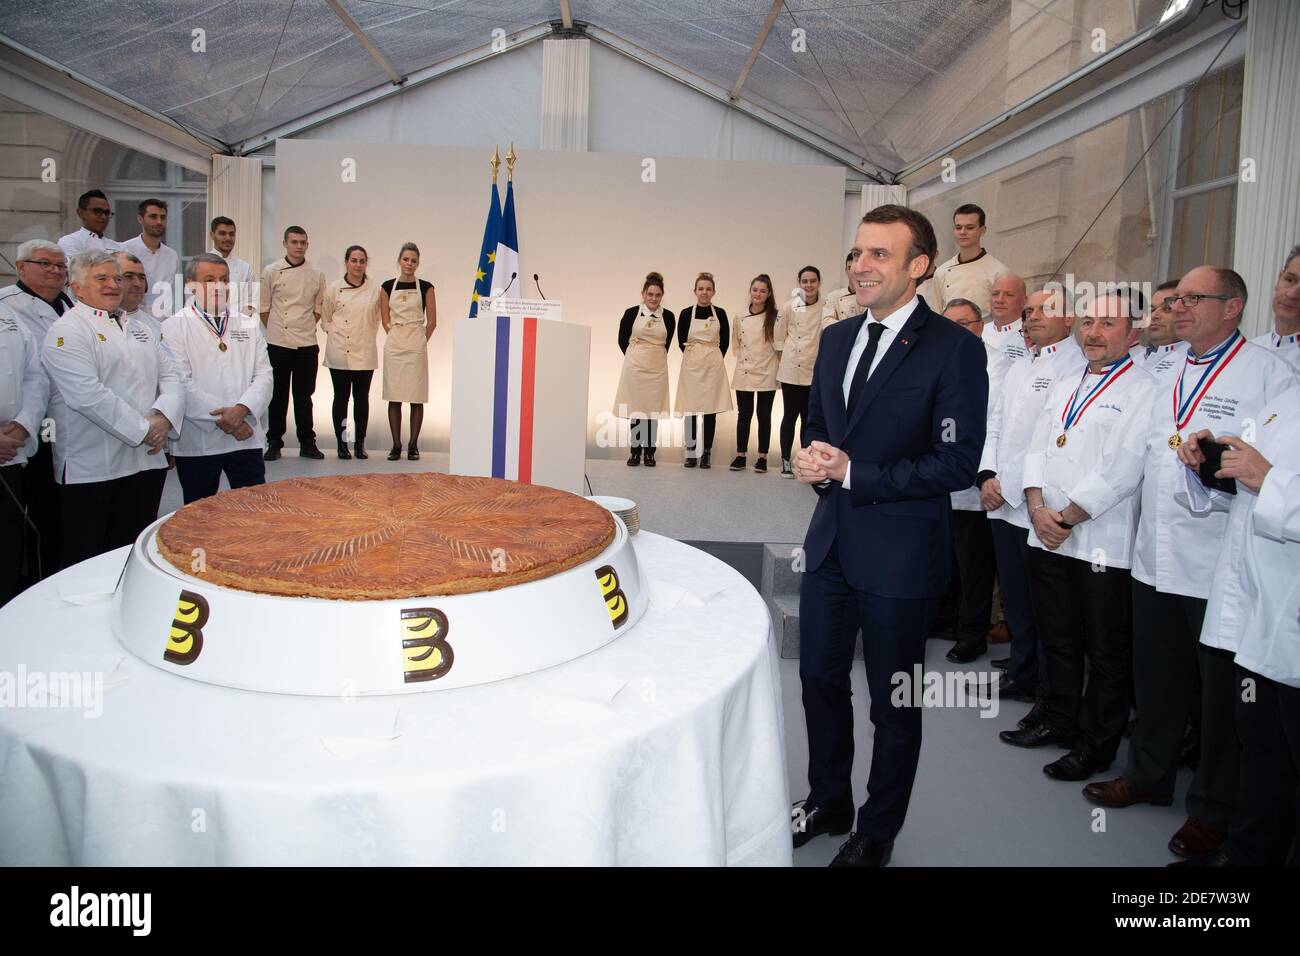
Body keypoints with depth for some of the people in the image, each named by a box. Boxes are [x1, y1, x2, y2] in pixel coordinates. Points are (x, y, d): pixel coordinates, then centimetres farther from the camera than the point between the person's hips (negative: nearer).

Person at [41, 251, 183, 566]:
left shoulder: (138, 328, 19)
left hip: (147, 461, 6)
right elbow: (86, 394, -17)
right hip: (92, 468, -6)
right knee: (90, 561, 2)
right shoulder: (66, 332, -5)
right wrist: (142, 429, -16)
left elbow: (169, 378, 13)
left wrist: (163, 417, -7)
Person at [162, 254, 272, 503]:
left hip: (246, 438, 2)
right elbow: (180, 382, -9)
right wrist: (220, 417, -15)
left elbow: (263, 375, 4)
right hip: (196, 442, -2)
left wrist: (241, 409, -14)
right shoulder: (174, 328, 1)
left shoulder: (249, 326, 13)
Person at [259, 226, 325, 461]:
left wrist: (305, 329, 4)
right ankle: (274, 443, 13)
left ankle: (307, 443, 15)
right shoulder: (271, 272, 0)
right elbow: (264, 307, 4)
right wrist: (275, 330, 2)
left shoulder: (316, 275, 5)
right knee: (277, 396, 5)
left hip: (307, 345, 1)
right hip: (278, 344, -1)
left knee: (304, 396, 7)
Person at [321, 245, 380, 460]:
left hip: (365, 353, 1)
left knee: (362, 398, 3)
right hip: (339, 352, 0)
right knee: (341, 398, 4)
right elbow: (325, 319, 11)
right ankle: (341, 443, 11)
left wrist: (367, 336, 8)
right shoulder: (333, 289, 1)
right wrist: (335, 334, 3)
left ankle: (360, 443, 11)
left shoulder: (375, 289, 2)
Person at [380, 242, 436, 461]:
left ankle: (413, 445, 6)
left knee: (417, 397, -1)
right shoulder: (388, 286, 7)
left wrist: (419, 342, 6)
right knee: (394, 397, 2)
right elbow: (385, 320, 9)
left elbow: (432, 322, 5)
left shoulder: (425, 287, 3)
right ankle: (396, 445, 8)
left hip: (416, 346, -1)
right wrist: (397, 338, 4)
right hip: (393, 346, 1)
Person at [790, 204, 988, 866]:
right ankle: (828, 801, 42)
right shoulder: (836, 338, 7)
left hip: (898, 551, -6)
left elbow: (957, 464, -18)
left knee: (893, 702, 12)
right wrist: (813, 458, -6)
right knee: (819, 679, 19)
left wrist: (853, 474, -19)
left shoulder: (954, 349, -14)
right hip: (831, 539, 6)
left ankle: (877, 831, 33)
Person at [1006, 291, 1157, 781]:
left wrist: (1066, 518, -13)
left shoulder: (1143, 389, -8)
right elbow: (1037, 449, 10)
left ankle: (1096, 745, 20)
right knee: (1057, 639, 18)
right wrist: (1038, 509, -6)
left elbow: (1121, 472, -16)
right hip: (1046, 537, 7)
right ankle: (1059, 720, 34)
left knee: (1105, 653, 7)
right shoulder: (1064, 386, 15)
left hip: (1102, 544, -6)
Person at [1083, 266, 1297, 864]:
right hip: (1156, 558, 7)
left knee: (1221, 693, 8)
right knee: (1156, 679, 18)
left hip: (1221, 567, -6)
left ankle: (1213, 810, 24)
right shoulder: (1168, 378, 15)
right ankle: (1148, 775, 37)